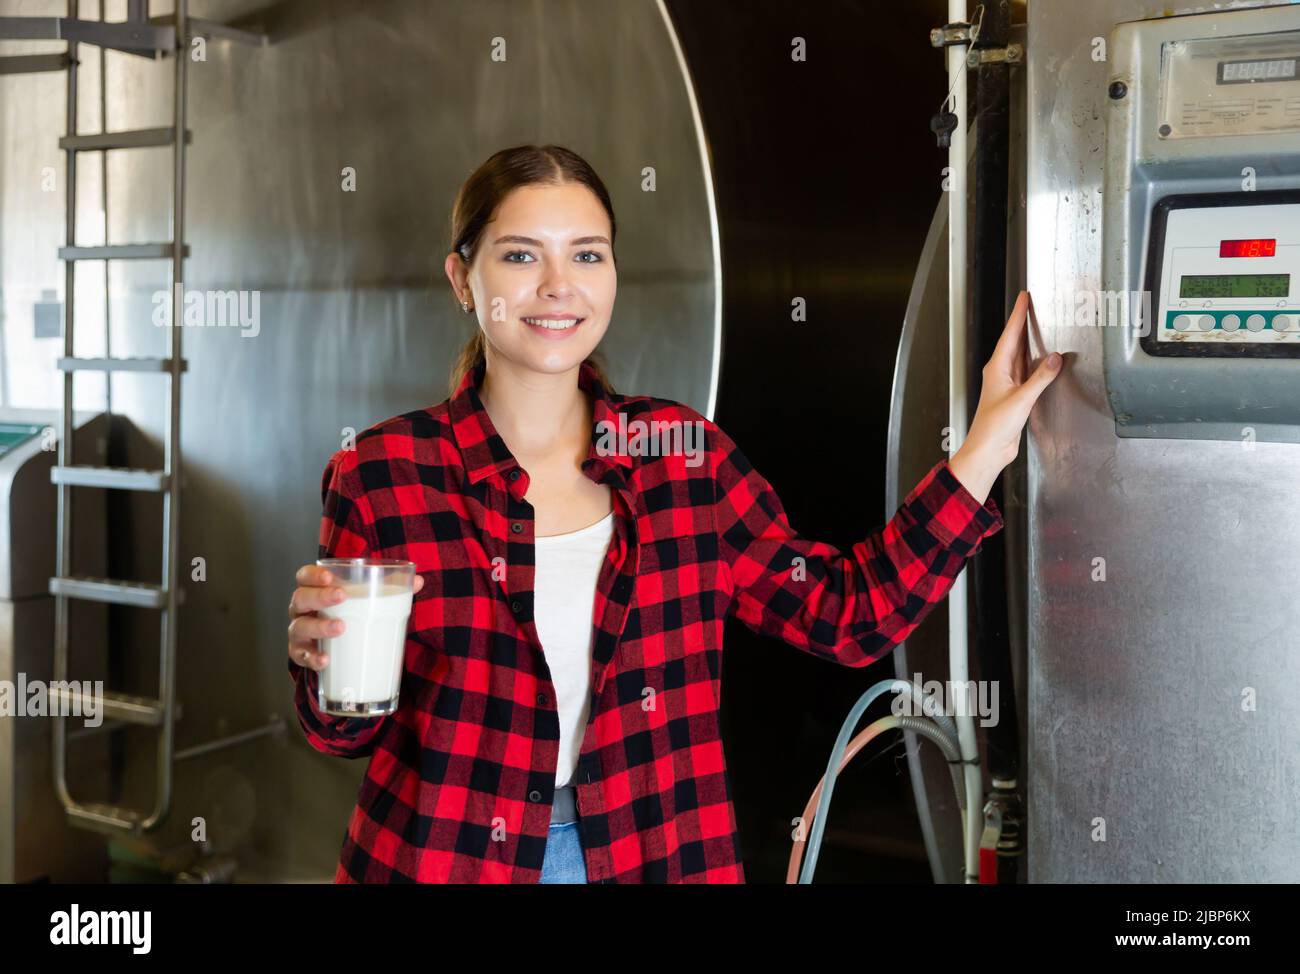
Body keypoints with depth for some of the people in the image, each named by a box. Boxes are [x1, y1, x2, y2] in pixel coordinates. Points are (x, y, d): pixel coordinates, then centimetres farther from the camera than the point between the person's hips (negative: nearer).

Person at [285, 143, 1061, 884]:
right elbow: (350, 731, -2)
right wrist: (325, 659, -24)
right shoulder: (382, 473, -10)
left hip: (655, 854, 2)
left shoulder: (684, 454, -3)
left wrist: (987, 445, -5)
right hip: (448, 857, -2)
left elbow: (849, 615, -3)